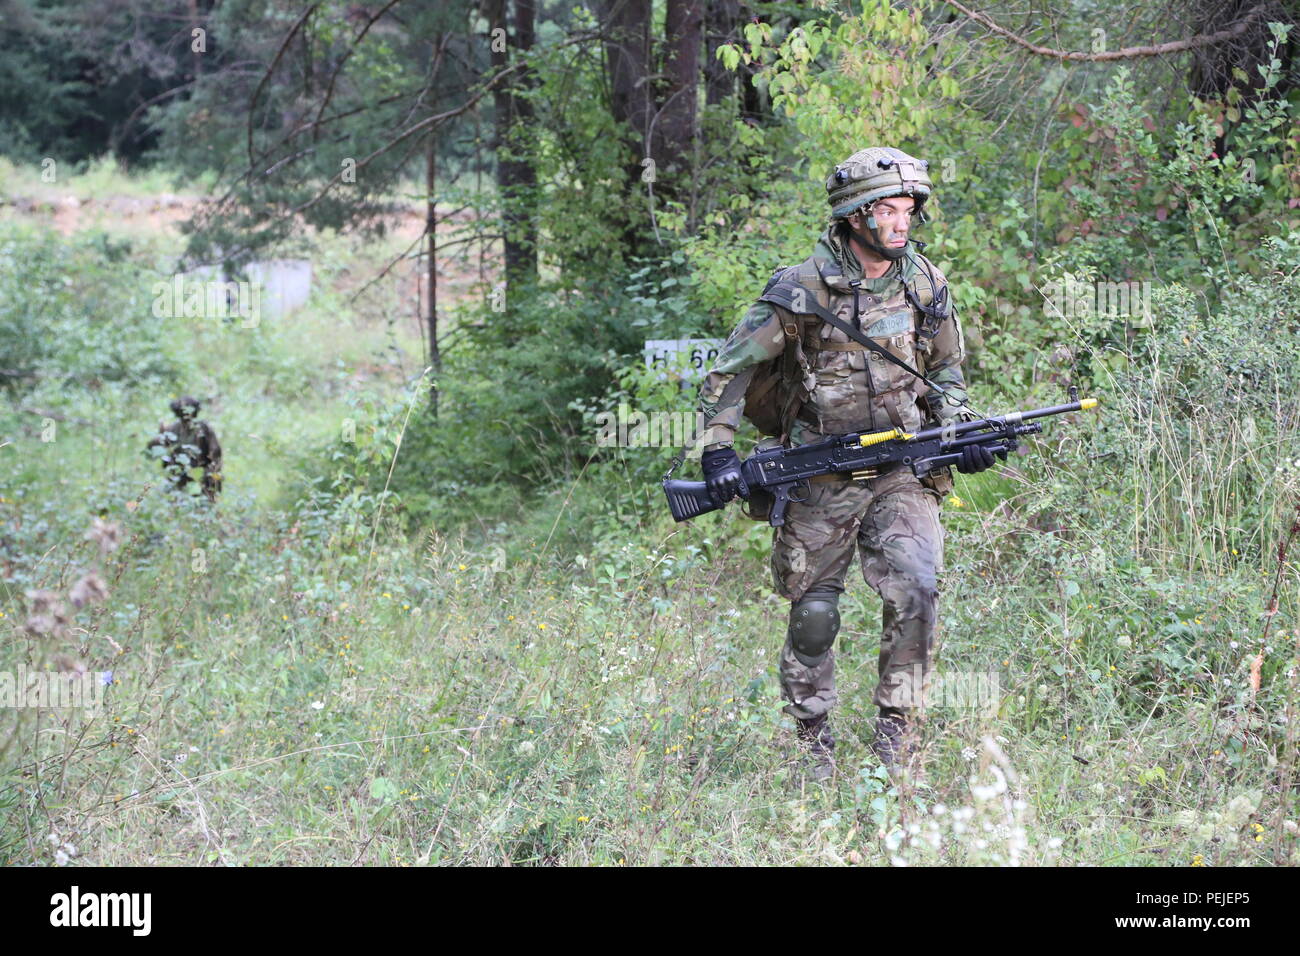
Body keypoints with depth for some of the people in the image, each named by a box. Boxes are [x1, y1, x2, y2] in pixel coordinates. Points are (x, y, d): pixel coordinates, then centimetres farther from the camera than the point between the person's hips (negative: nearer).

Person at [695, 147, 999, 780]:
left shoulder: (926, 283, 3)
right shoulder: (806, 286, -10)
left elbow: (946, 372, 18)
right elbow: (729, 370, -5)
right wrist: (718, 449, -12)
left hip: (903, 472, 2)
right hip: (821, 480, -2)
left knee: (915, 589, -18)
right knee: (813, 614, 5)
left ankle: (895, 729, -5)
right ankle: (813, 747, 21)